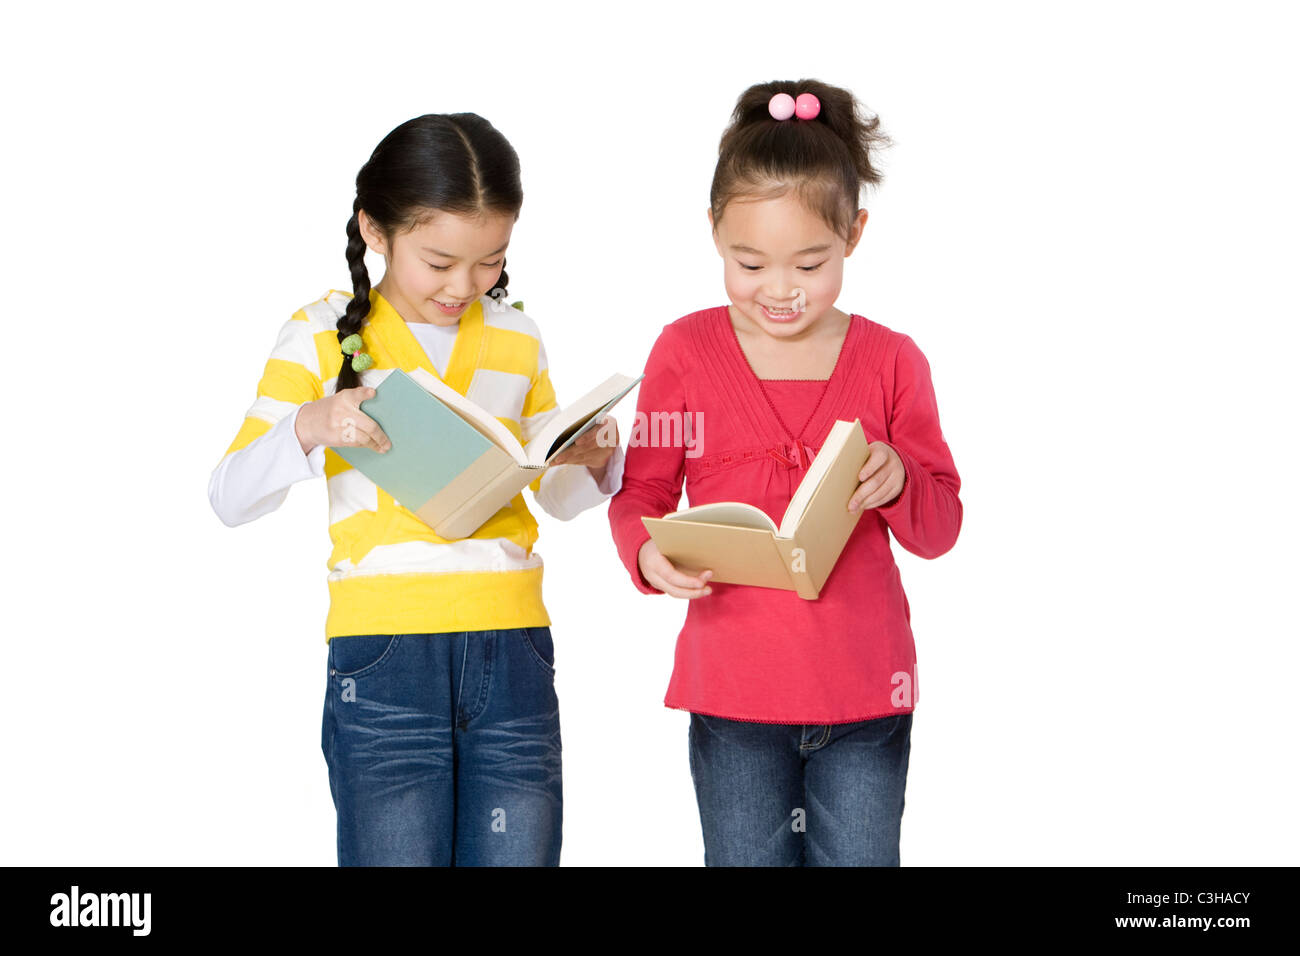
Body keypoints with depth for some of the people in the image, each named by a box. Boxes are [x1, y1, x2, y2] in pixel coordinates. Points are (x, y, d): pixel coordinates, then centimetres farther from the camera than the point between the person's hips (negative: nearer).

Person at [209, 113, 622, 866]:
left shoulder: (518, 338, 12)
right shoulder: (323, 337, 1)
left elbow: (556, 494, 21)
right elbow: (231, 499, -3)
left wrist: (595, 463, -2)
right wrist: (309, 427, -21)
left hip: (514, 649, 3)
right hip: (383, 653, -3)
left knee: (518, 854, 6)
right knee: (396, 856, 2)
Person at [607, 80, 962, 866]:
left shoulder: (891, 361, -1)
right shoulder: (686, 352, -2)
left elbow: (941, 527, 1)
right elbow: (641, 493, 3)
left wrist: (900, 484, -20)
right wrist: (648, 552, -18)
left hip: (865, 690, 0)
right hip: (734, 688, 0)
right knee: (746, 858, 12)